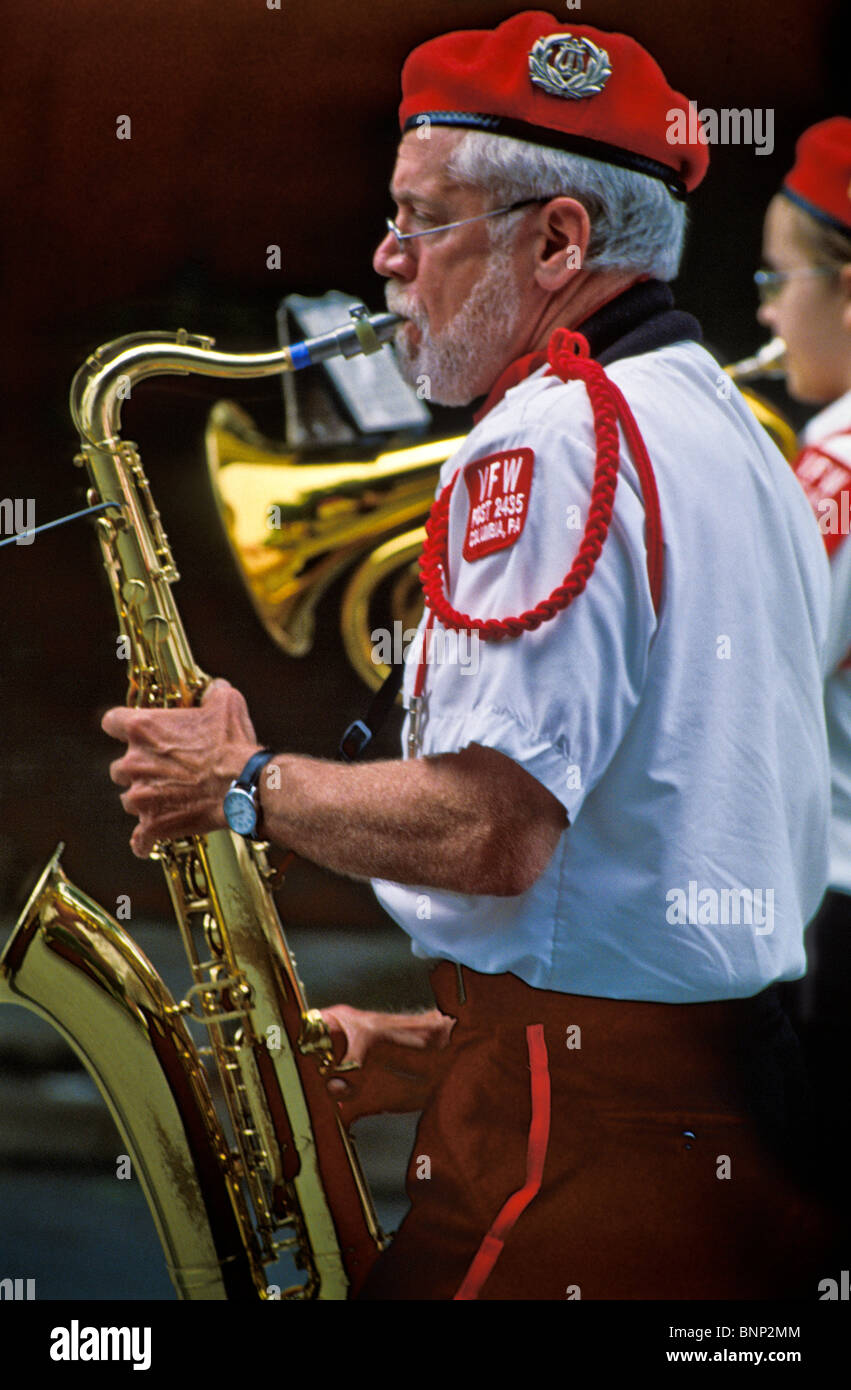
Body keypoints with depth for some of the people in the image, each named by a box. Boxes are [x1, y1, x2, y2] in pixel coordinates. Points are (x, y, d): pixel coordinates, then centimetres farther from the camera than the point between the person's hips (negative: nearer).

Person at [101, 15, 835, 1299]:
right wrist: (461, 1040, 19)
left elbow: (491, 829, -24)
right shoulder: (736, 439, 17)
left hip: (585, 1145, -9)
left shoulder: (550, 441, -14)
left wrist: (247, 784, -8)